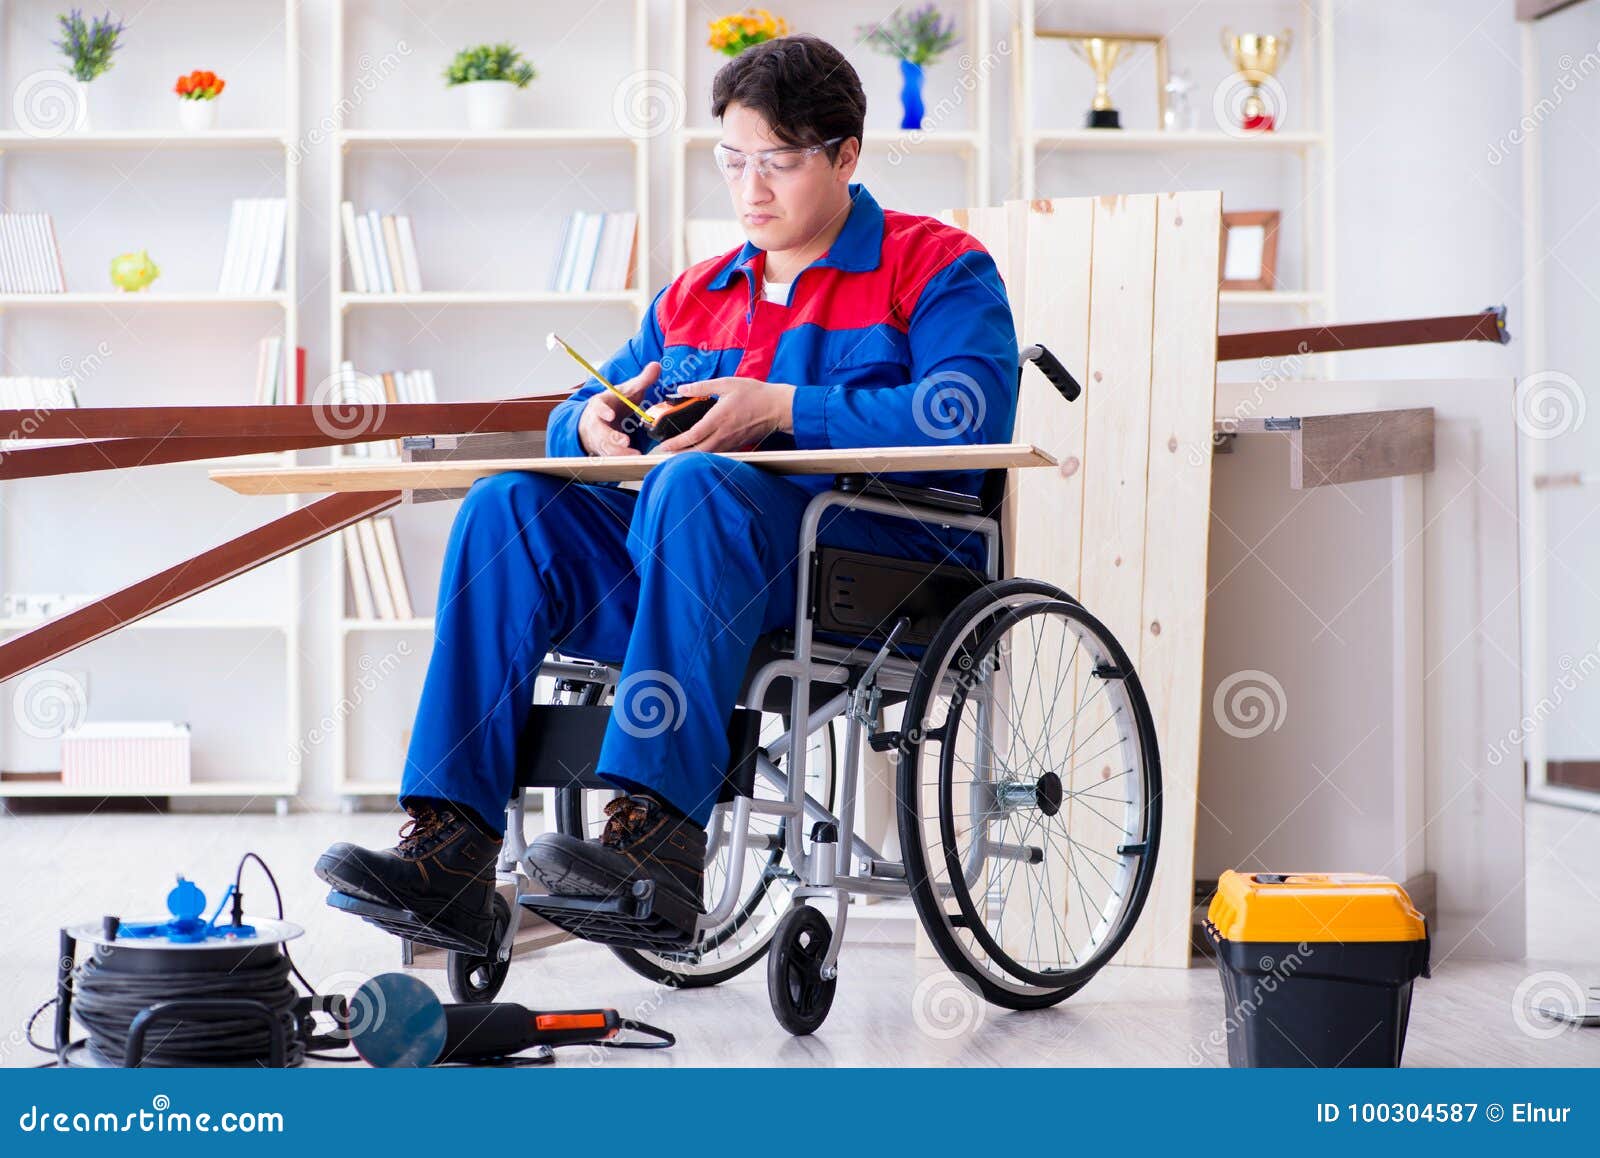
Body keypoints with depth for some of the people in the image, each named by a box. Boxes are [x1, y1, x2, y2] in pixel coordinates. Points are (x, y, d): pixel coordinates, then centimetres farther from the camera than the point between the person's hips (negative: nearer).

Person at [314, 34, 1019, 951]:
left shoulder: (936, 266, 6)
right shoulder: (694, 297, 26)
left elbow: (968, 410, -13)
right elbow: (581, 415, 27)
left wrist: (783, 409, -17)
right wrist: (594, 420, 1)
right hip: (696, 566, 6)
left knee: (693, 486, -35)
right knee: (508, 509, -16)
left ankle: (661, 832, -44)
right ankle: (452, 845, -27)